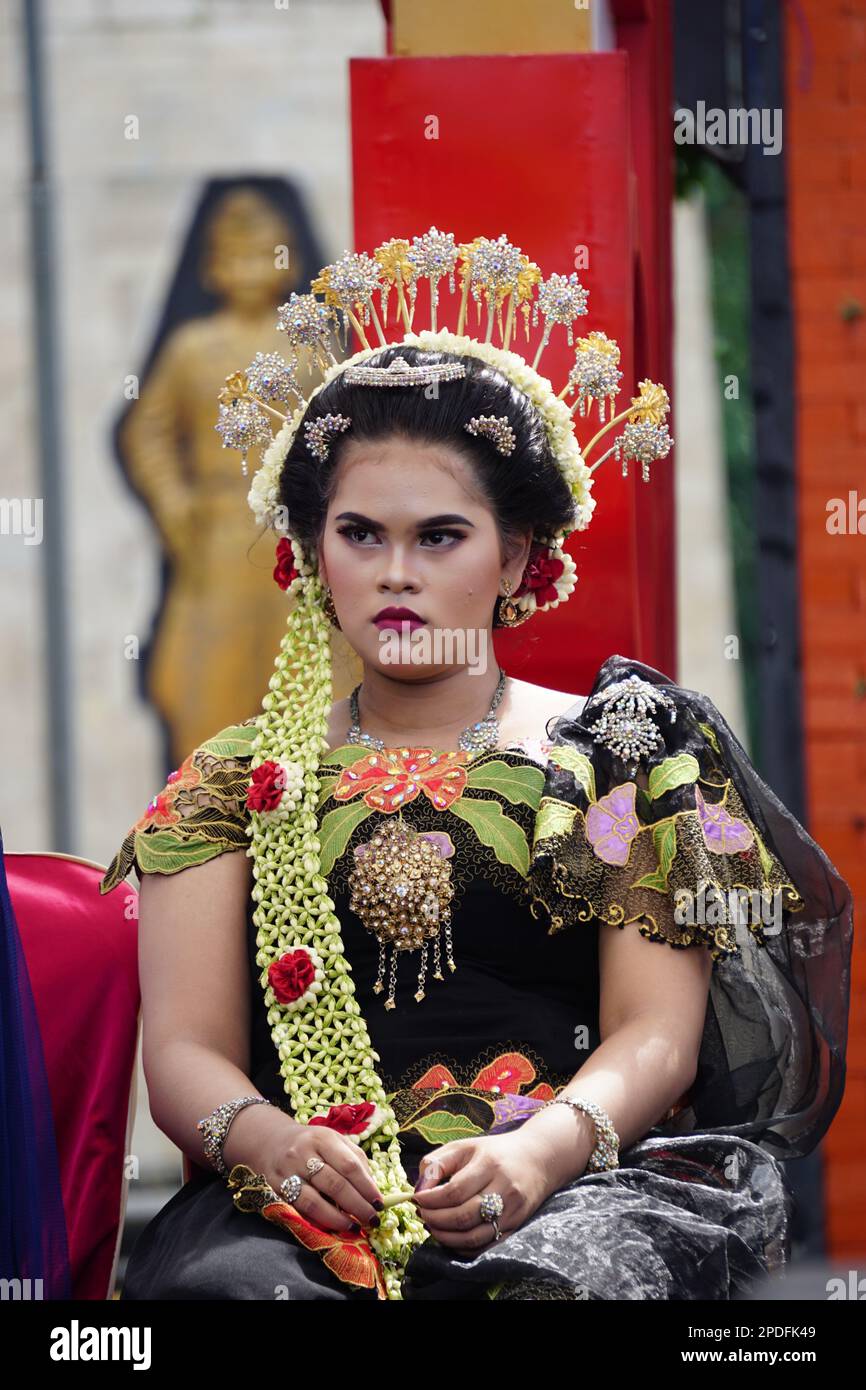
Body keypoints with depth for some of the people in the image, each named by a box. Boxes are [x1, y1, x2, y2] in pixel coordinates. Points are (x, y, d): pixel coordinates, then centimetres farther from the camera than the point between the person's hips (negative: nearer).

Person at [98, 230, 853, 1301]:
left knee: (571, 1278, -38)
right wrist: (262, 1137, -18)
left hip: (577, 1183, -1)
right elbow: (184, 1051, 8)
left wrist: (541, 1150, -19)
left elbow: (656, 1037, 4)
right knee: (228, 1283, -36)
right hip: (308, 1200, 1)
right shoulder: (240, 780, 19)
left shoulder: (620, 751, 16)